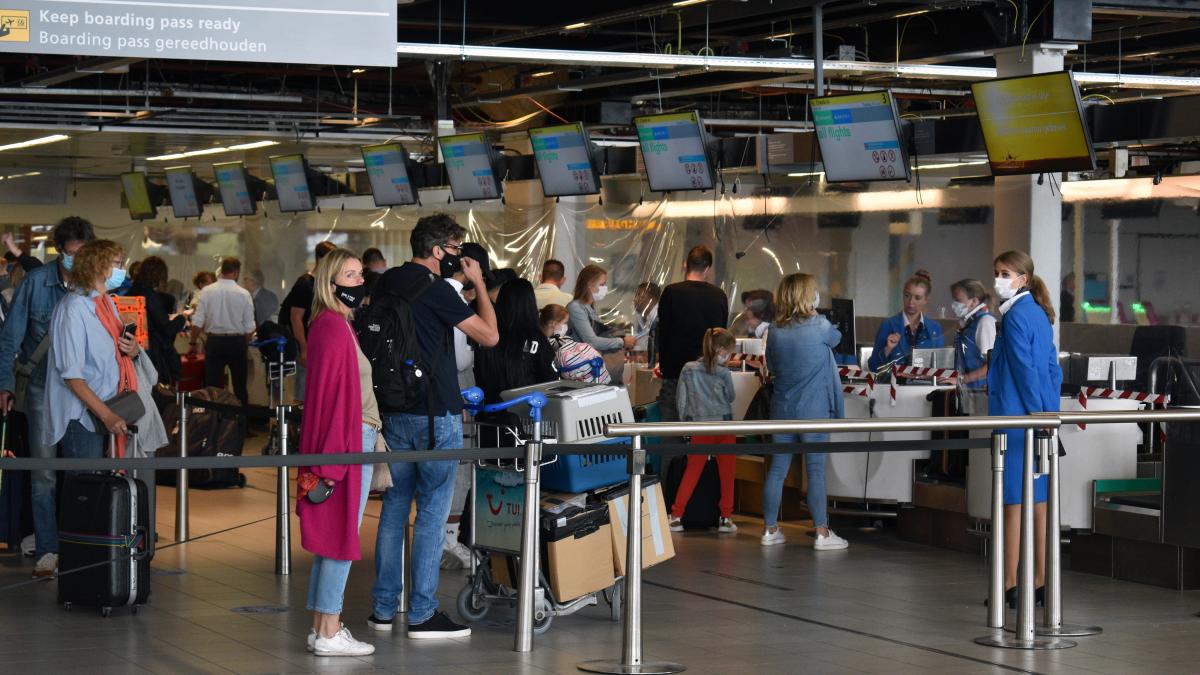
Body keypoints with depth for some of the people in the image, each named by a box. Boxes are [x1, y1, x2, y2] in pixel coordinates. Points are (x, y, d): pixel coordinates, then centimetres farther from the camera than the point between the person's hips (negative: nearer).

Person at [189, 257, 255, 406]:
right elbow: (249, 327, -5)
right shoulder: (243, 294, -8)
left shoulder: (206, 291, -5)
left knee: (211, 386, 3)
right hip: (237, 341, 0)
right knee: (240, 386, 10)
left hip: (214, 341, 0)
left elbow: (197, 322, -4)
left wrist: (193, 343, 9)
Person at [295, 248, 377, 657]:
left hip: (353, 439, 10)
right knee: (342, 536, -5)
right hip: (348, 440, -10)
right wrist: (340, 452, -21)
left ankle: (322, 627, 17)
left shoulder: (332, 325, 13)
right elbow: (336, 395, -19)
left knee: (331, 536, 12)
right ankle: (329, 634, -2)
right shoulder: (334, 329, -16)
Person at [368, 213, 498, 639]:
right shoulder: (435, 290, -15)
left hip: (394, 411, 8)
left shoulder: (387, 283, 8)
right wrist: (478, 283, -3)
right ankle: (422, 615, 0)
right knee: (432, 511, -2)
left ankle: (384, 607, 16)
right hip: (435, 414, -8)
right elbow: (489, 336, -13)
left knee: (395, 506, 13)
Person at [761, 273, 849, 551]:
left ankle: (770, 530, 14)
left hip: (782, 409, 5)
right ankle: (822, 533, 1)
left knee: (777, 469, 9)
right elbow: (836, 338, 11)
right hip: (813, 410, -5)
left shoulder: (775, 331, 1)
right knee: (816, 471, -1)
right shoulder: (819, 326, -12)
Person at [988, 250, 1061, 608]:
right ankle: (1040, 583, 13)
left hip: (1016, 417, -9)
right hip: (1041, 418, 9)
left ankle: (1009, 585, -2)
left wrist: (1036, 413, -14)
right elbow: (1053, 369, 16)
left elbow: (1023, 369, -16)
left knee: (1012, 501, -5)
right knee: (1038, 501, 10)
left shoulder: (1015, 316, -12)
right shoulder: (1040, 314, 14)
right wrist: (1047, 414, 15)